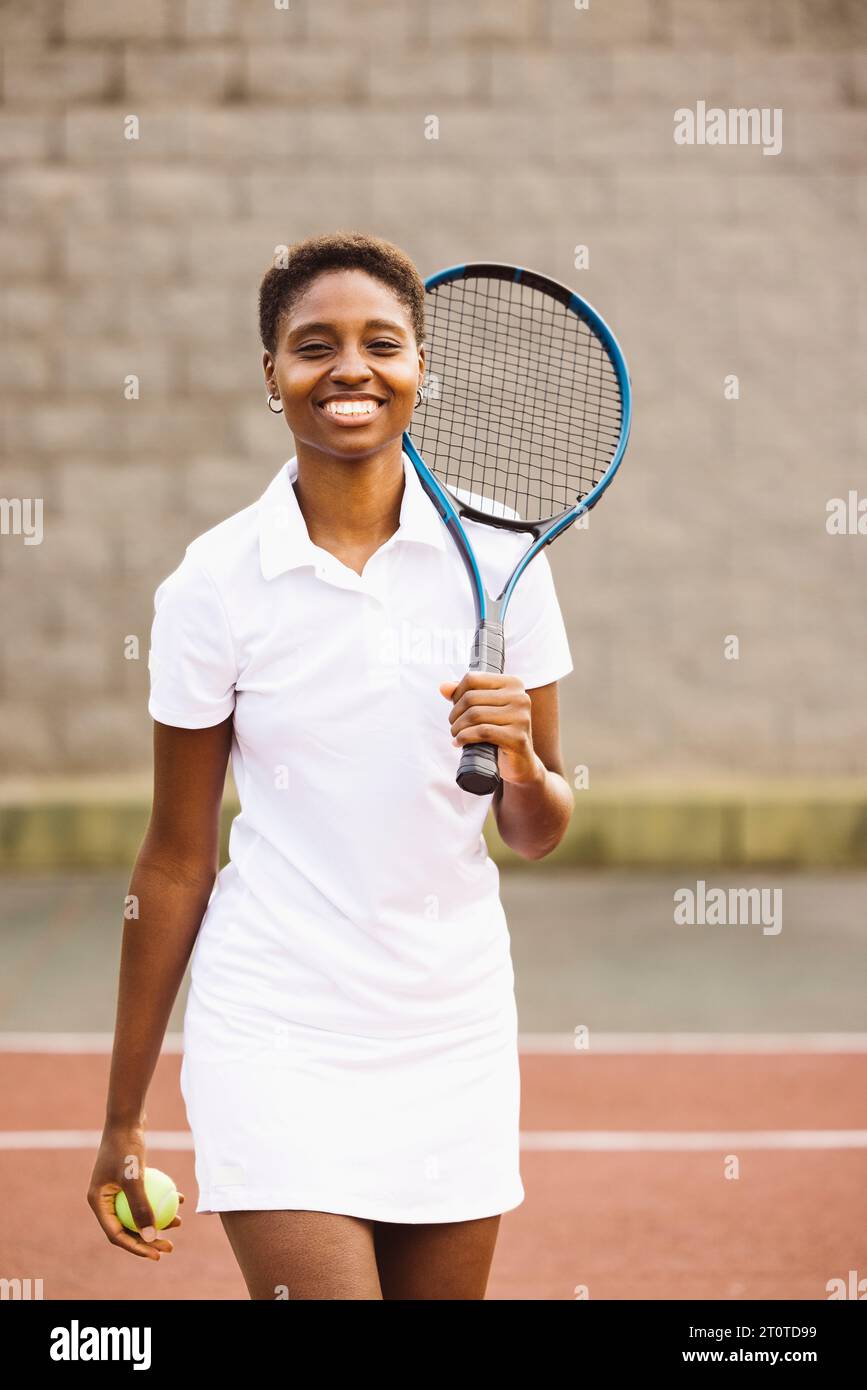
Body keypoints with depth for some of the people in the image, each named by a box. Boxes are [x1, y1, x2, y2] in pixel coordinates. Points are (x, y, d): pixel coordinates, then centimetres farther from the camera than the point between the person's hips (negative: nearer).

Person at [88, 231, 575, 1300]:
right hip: (276, 1039, -3)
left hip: (456, 1031, 3)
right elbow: (174, 862, 1)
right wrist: (123, 1114, 4)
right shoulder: (214, 583, -5)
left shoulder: (496, 556, 0)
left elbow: (537, 835, 6)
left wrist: (523, 765, -17)